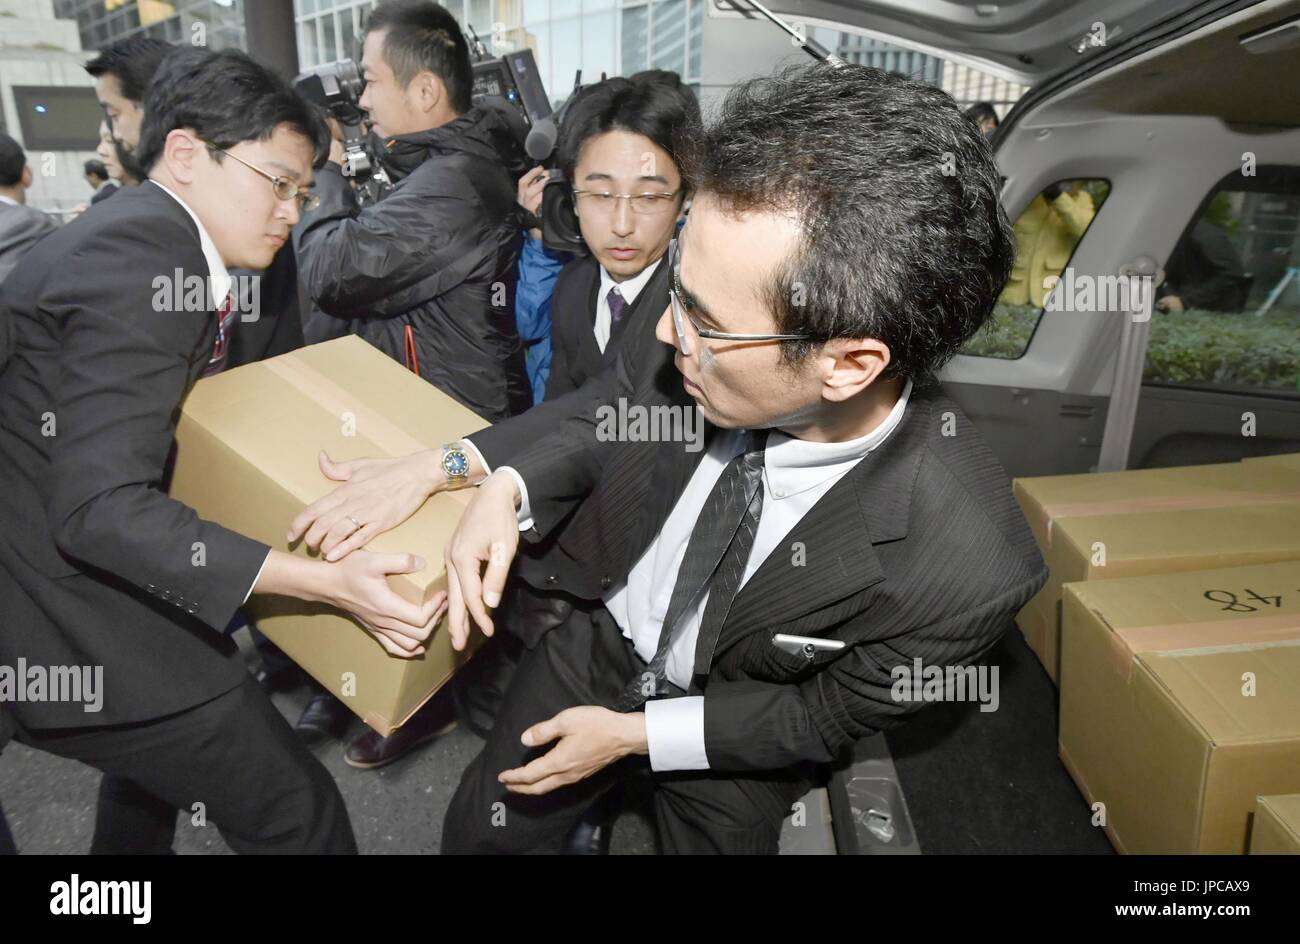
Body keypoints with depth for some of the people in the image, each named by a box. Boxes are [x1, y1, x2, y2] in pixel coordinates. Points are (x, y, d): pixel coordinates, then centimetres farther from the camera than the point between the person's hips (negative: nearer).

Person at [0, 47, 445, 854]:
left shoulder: (142, 237, 8)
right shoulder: (140, 260, -23)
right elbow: (101, 509, -31)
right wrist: (331, 583, -35)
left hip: (81, 583, 11)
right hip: (81, 616, -11)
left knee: (154, 755, 34)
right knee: (299, 814, -5)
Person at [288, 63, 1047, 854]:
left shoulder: (968, 565, -35)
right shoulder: (727, 337, -27)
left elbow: (833, 713, -17)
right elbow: (616, 407, -5)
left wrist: (635, 733, -14)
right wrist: (508, 490, -21)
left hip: (741, 722, -2)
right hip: (597, 634, 3)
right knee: (478, 832, 19)